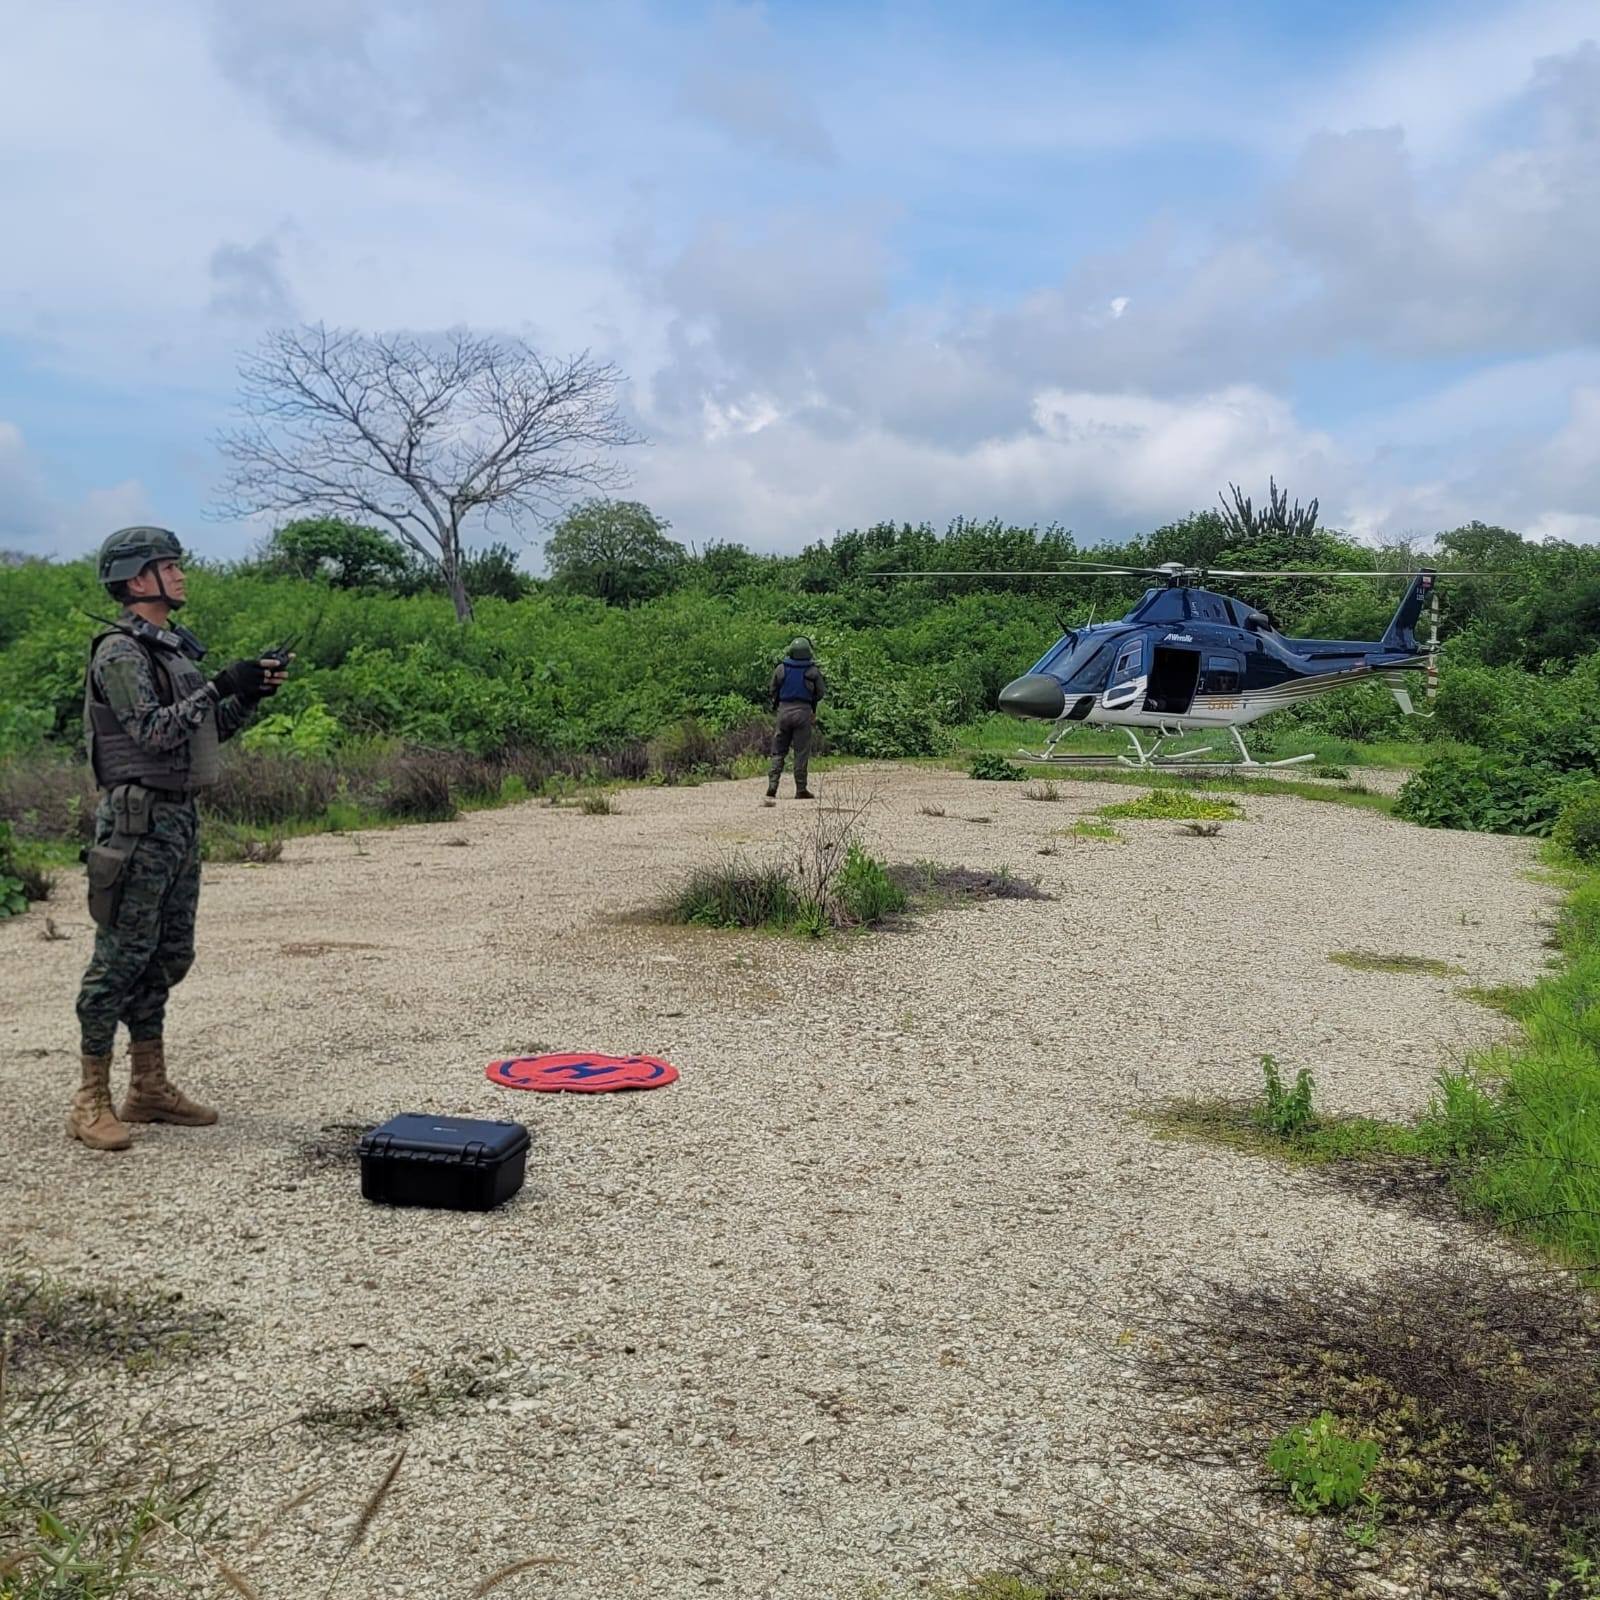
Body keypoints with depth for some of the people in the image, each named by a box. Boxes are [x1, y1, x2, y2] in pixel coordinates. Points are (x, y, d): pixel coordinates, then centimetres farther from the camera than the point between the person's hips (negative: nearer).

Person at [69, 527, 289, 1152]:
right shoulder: (119, 653, -12)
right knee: (120, 957, -5)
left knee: (167, 958, 13)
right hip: (138, 820, -9)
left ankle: (150, 1088, 22)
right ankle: (91, 1100, 2)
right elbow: (154, 732, -21)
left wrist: (251, 692, 5)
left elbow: (208, 729, 20)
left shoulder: (175, 646, 16)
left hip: (179, 818, 9)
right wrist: (221, 686, -21)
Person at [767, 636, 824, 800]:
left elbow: (773, 691, 7)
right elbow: (821, 692, 4)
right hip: (803, 712, -2)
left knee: (778, 751, 8)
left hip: (784, 711, 2)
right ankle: (801, 790, 2)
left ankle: (772, 787, -2)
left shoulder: (781, 669, 1)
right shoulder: (812, 671, -3)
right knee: (801, 752, 2)